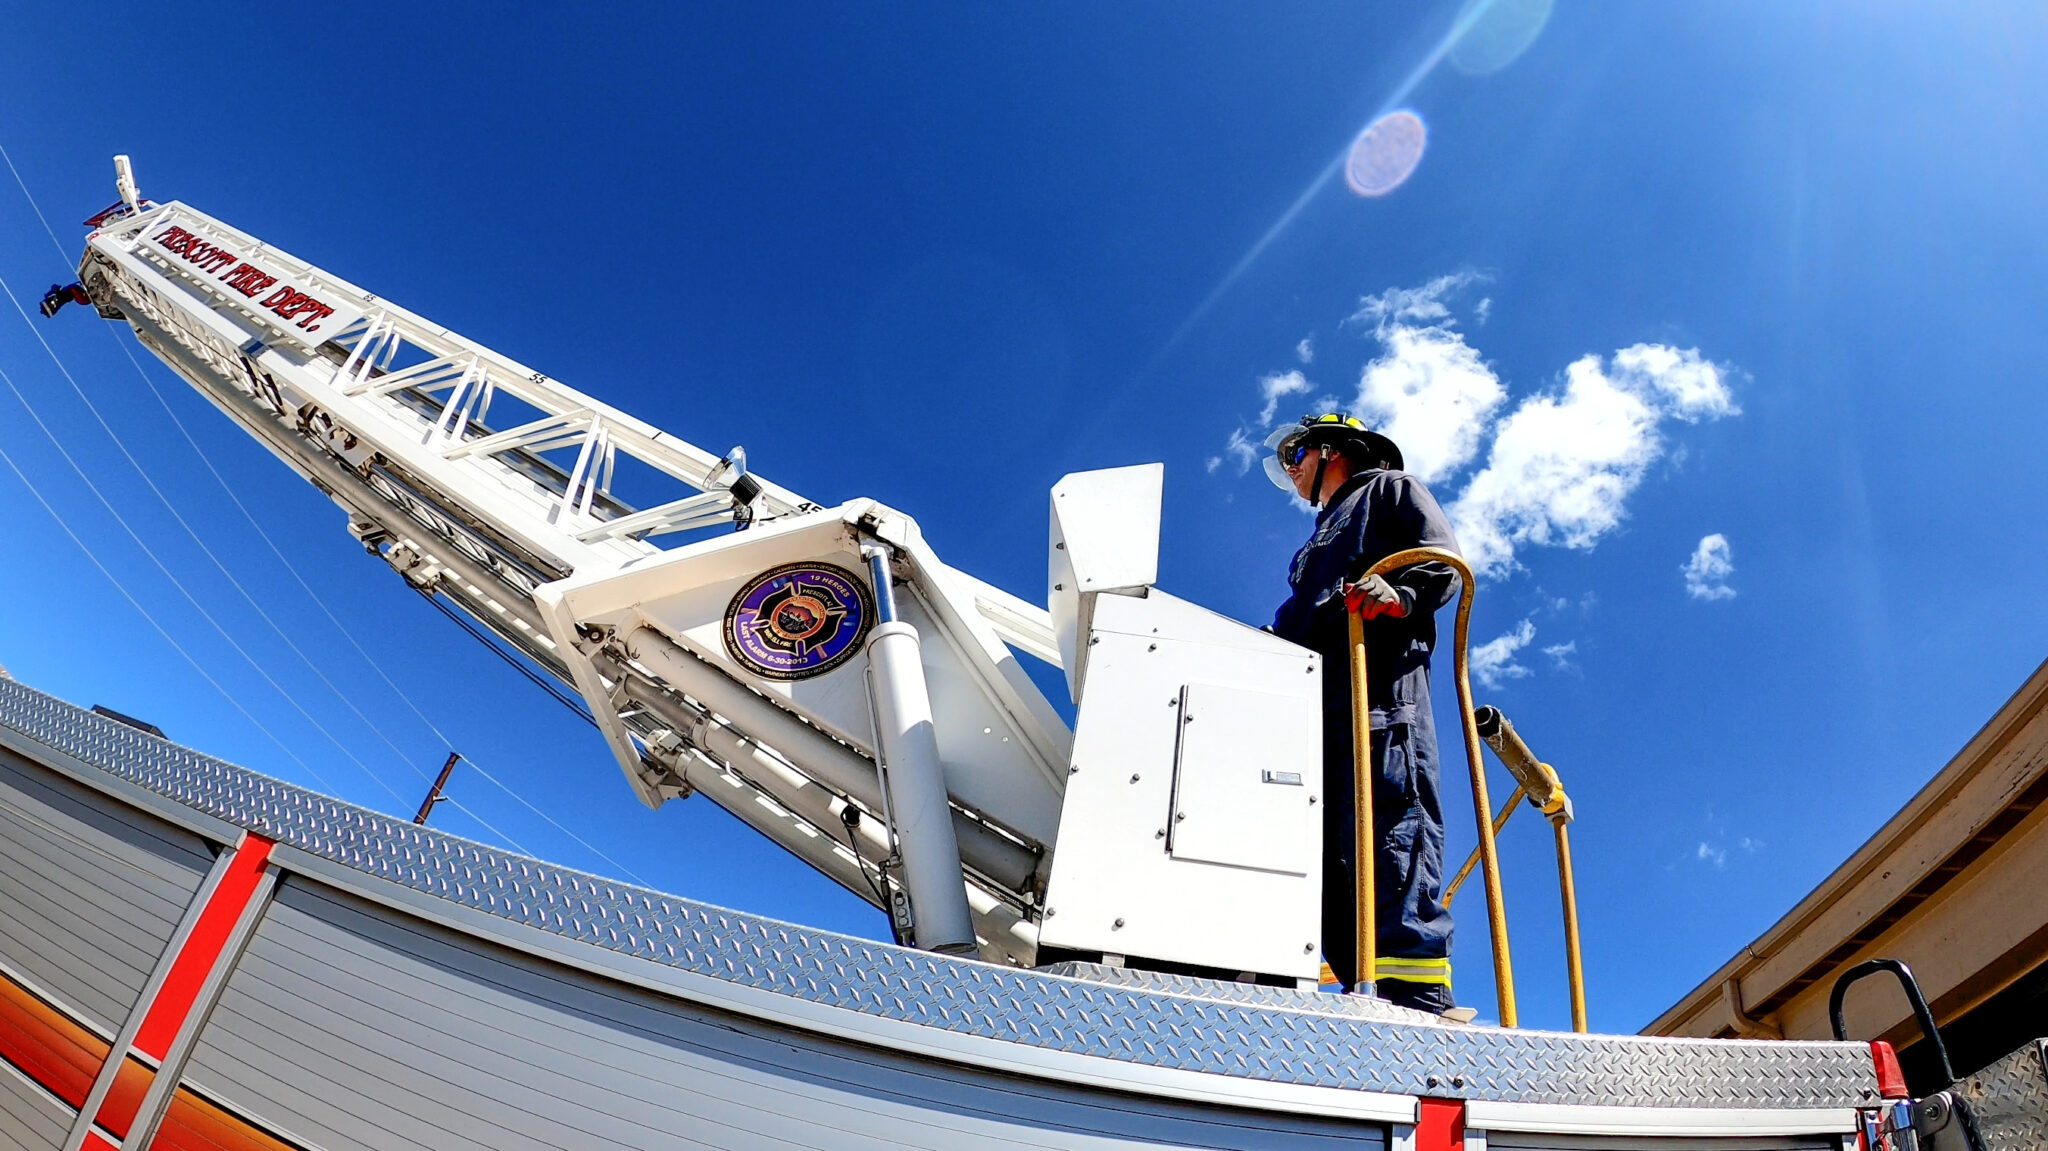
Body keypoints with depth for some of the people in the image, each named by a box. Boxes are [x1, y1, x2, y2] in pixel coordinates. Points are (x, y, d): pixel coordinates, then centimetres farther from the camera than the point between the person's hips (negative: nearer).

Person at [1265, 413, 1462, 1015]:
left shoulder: (1389, 489, 20)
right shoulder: (1319, 539, 41)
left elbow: (1443, 563, 1)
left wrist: (1400, 595, -19)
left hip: (1379, 675, -8)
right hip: (1316, 693, 8)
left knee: (1392, 833, -19)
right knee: (1326, 845, -7)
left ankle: (1422, 1000, -24)